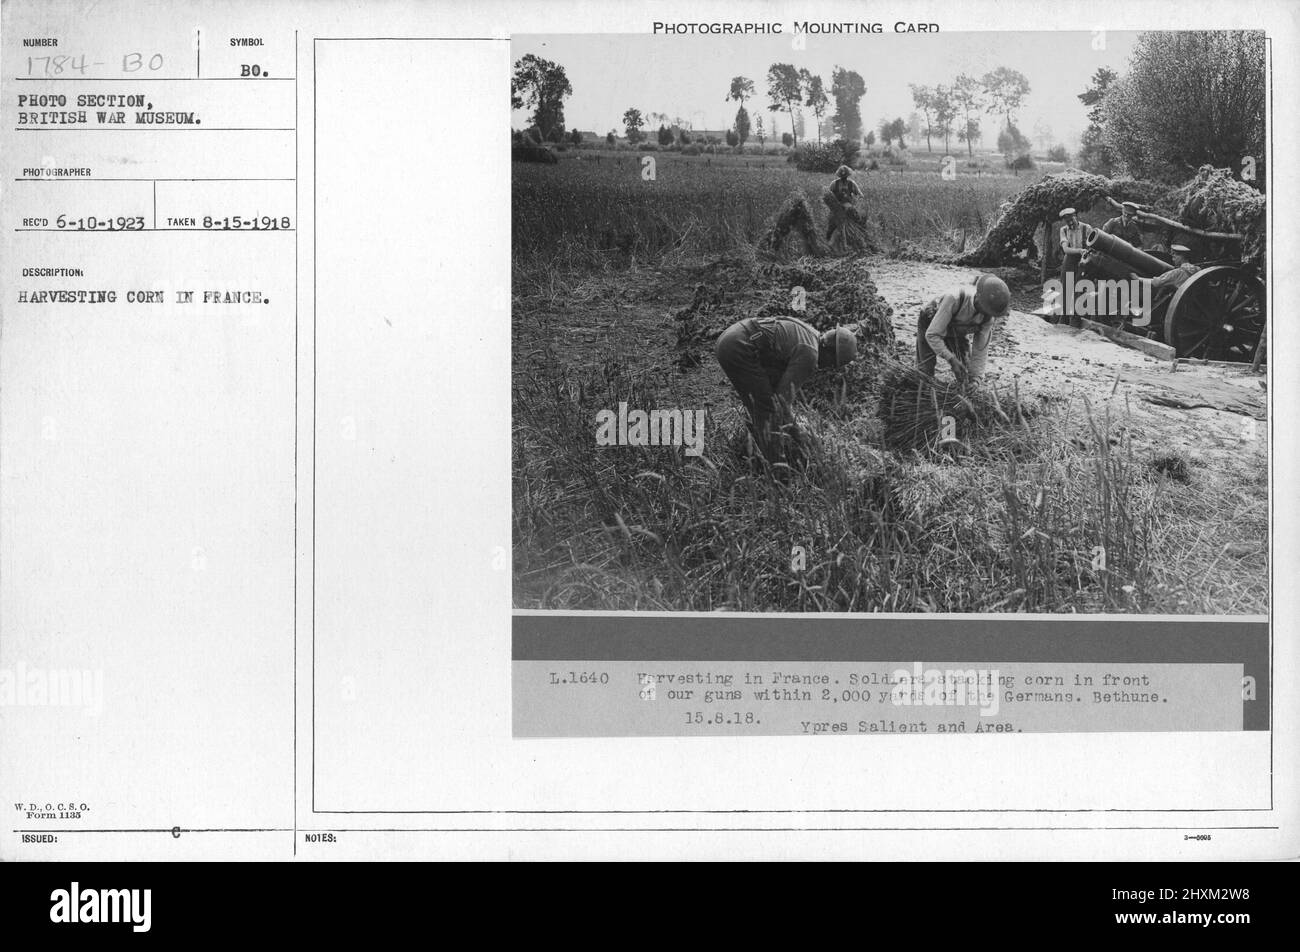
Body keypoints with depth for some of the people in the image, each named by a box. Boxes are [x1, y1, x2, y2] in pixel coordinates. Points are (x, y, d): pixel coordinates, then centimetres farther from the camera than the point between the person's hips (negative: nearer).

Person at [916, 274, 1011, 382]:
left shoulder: (988, 316, -29)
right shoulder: (954, 298, -46)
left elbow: (980, 349, -18)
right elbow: (932, 335, -41)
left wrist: (975, 379, -25)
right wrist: (952, 360, -46)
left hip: (958, 332, 4)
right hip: (930, 325, -4)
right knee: (925, 373, -10)